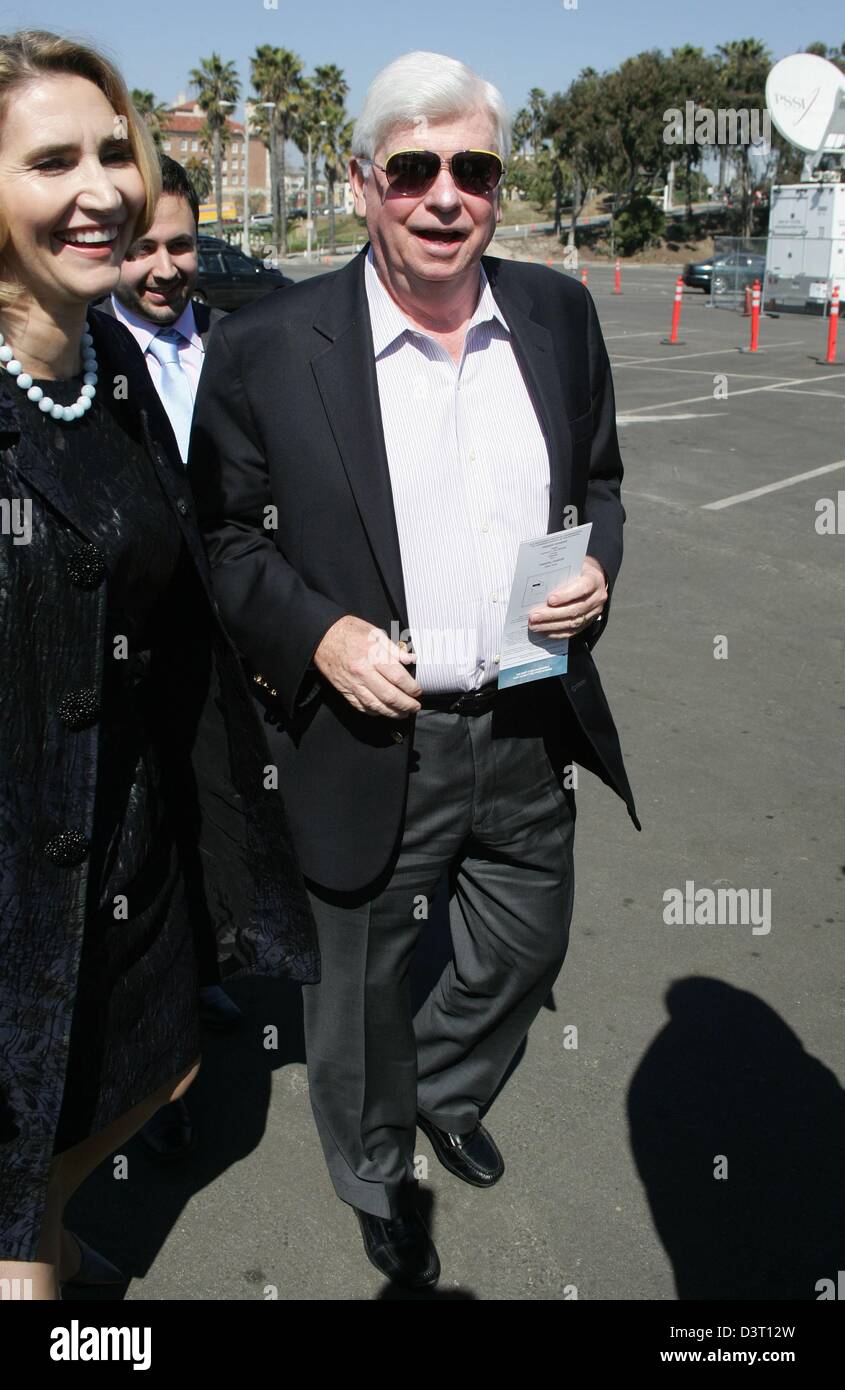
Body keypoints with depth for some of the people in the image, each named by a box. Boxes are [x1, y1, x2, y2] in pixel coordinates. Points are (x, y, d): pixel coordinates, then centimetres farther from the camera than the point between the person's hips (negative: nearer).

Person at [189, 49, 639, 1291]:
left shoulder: (560, 316, 1)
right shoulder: (268, 349, -11)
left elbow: (599, 482, 13)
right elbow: (220, 533, -3)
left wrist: (598, 568, -8)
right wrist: (315, 634, -18)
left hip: (530, 731, 4)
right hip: (367, 740, -3)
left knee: (525, 956, 23)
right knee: (361, 990, 17)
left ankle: (448, 1093, 57)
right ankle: (380, 1184, 48)